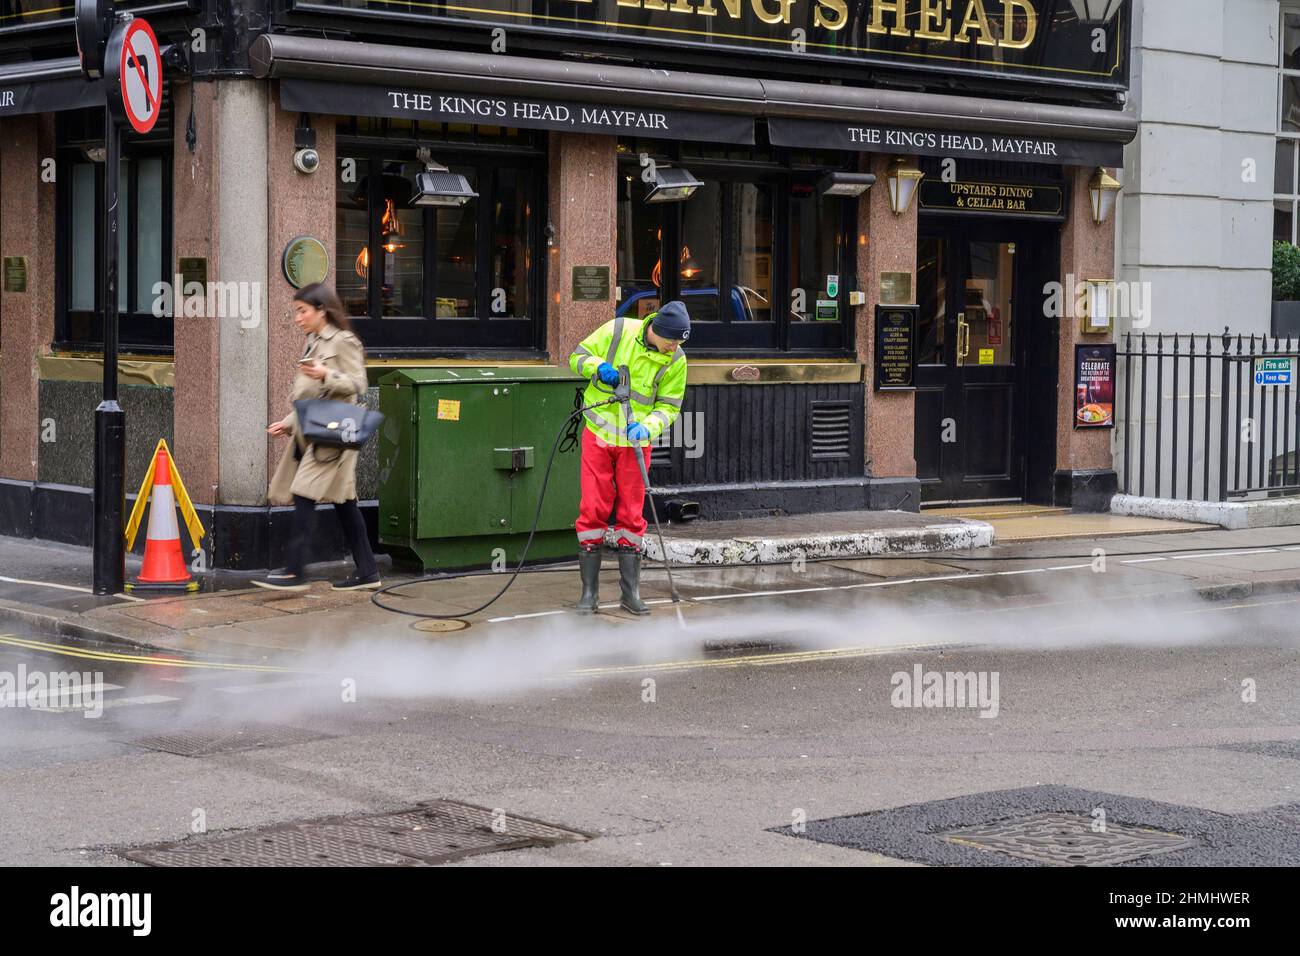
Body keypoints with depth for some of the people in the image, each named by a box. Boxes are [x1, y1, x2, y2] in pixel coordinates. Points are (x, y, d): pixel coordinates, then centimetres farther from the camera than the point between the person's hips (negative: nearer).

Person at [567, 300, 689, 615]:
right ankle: (588, 591, 3)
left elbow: (668, 407, -3)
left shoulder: (676, 361, -9)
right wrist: (598, 366, -21)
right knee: (593, 510, -3)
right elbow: (578, 357, 0)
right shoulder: (617, 330, -11)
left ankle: (630, 590, 12)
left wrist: (648, 427, -22)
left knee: (631, 515, 4)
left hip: (635, 443, 1)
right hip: (598, 436, -1)